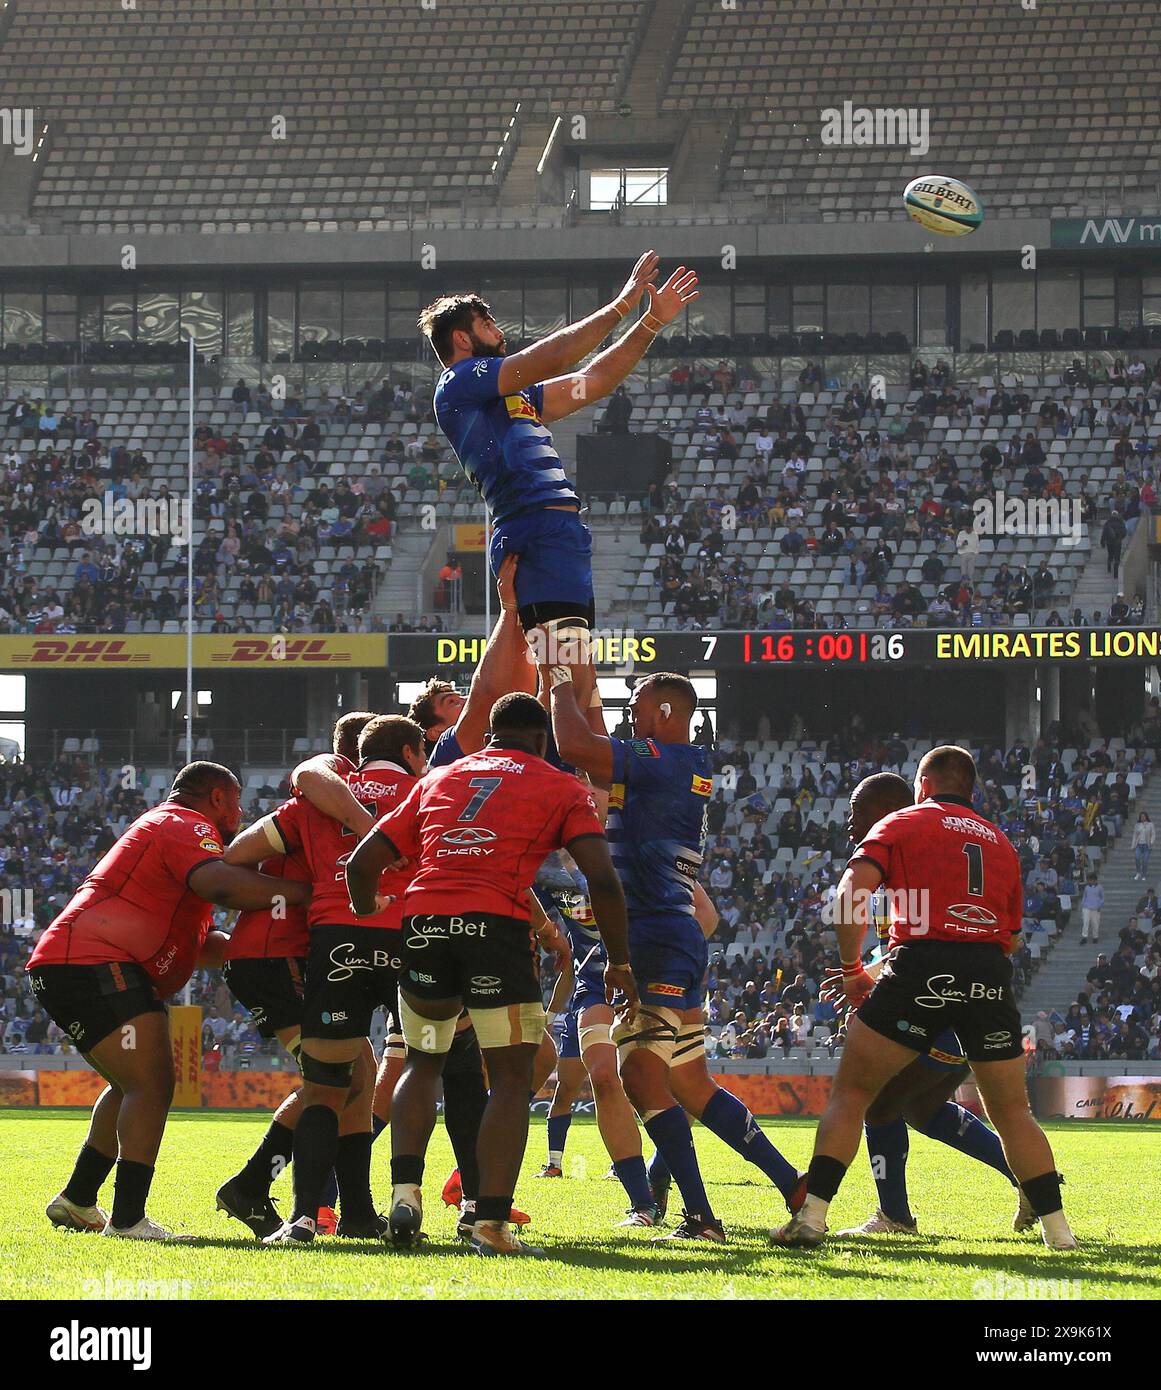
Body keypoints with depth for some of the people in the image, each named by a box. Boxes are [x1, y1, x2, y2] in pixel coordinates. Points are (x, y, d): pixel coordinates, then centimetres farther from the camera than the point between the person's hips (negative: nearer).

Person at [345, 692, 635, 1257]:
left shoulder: (439, 780, 24)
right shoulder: (561, 788, 14)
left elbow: (362, 864, 19)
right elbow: (602, 880, 1)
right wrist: (619, 964, 10)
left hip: (421, 920, 4)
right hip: (497, 928, -4)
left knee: (423, 1062, 22)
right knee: (511, 1076, 4)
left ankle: (405, 1188, 4)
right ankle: (491, 1222, -7)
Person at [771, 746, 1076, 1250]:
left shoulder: (903, 824, 12)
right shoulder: (1001, 842, 24)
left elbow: (850, 895, -2)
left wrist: (852, 970, 6)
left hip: (923, 965, -3)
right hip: (990, 978, 3)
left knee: (850, 1092, 5)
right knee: (1012, 1111, 14)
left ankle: (811, 1217, -5)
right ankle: (1057, 1230, 8)